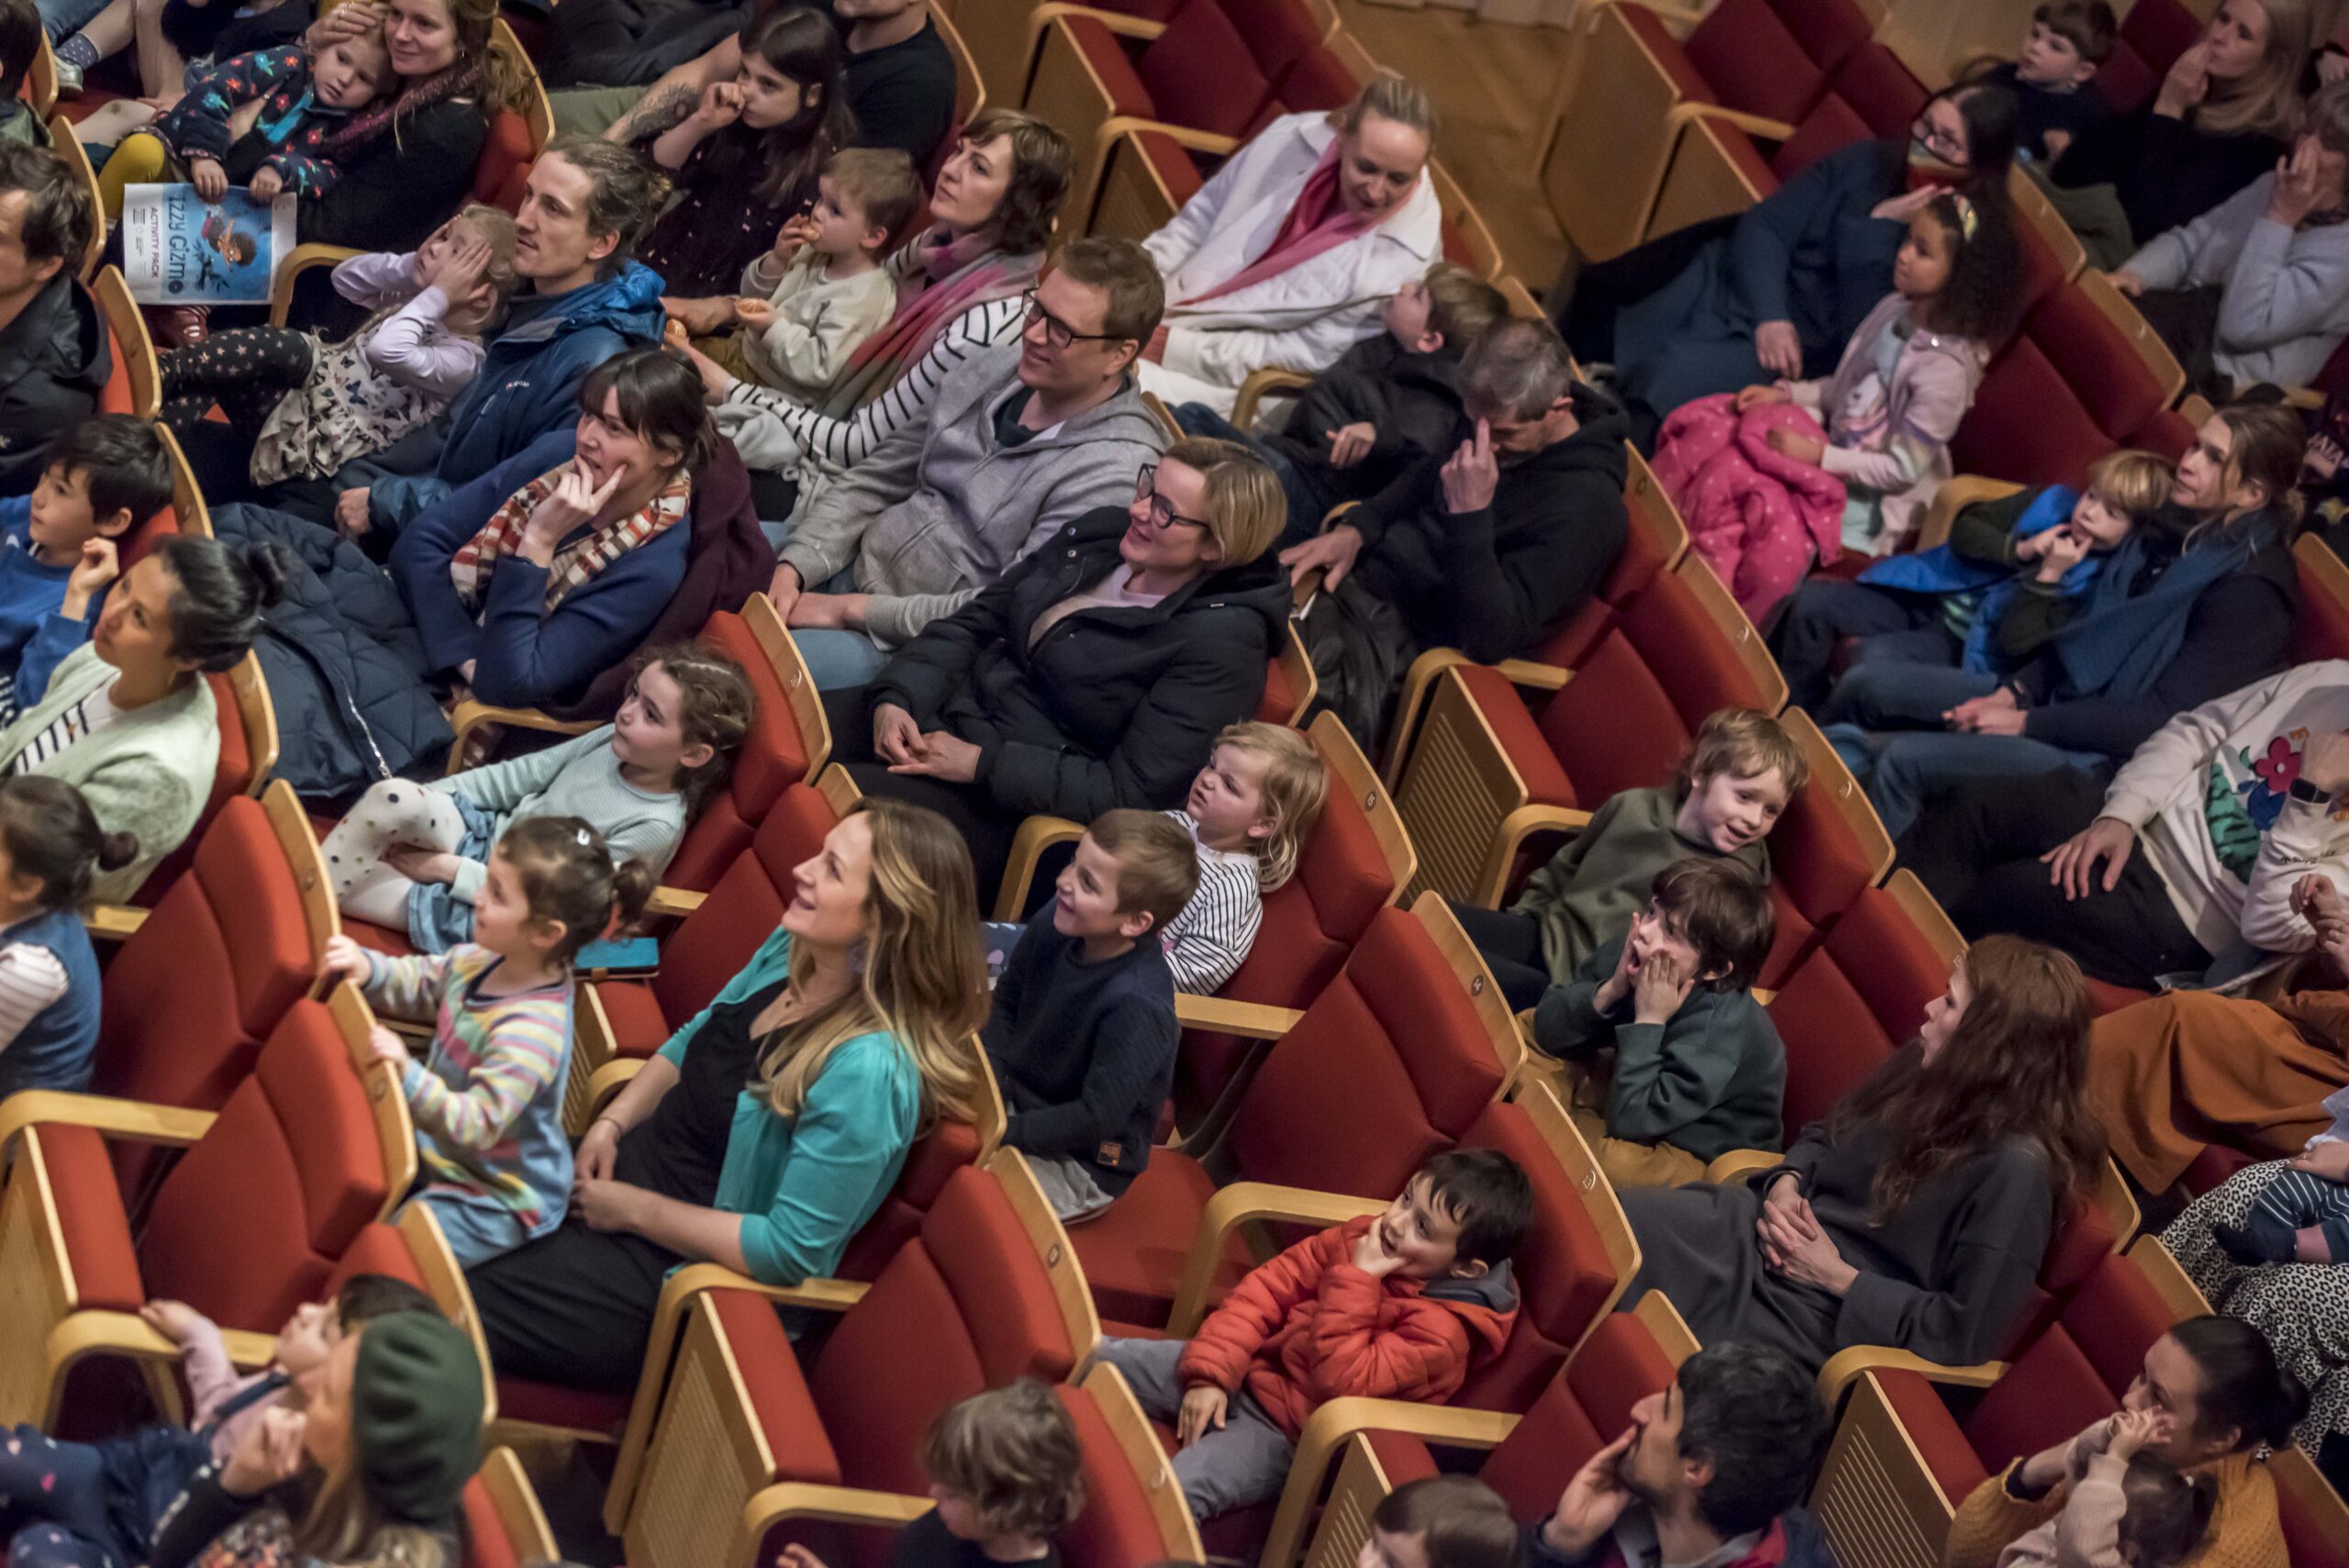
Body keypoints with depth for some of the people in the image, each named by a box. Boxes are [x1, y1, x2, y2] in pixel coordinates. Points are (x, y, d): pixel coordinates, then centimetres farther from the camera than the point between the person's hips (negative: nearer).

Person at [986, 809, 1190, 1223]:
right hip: (1018, 1100, 7)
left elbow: (1098, 1116, -29)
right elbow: (1006, 1002, 6)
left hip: (1081, 1166, -7)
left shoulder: (1137, 1006, -34)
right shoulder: (1055, 922, -12)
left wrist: (1003, 1132, -24)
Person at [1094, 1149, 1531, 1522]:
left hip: (1287, 1434, -7)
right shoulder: (1361, 1237, -3)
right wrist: (1211, 1373, -8)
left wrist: (1356, 1281, -27)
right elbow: (1267, 1288, 1)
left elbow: (1341, 1384, -30)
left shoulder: (1441, 1329, -22)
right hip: (1245, 1371, 7)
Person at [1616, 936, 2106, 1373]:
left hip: (1813, 1317, -7)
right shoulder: (1928, 1068, 1)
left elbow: (1962, 1335, -20)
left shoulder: (2014, 1169, -23)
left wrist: (1838, 1276, -15)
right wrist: (1786, 1185, -2)